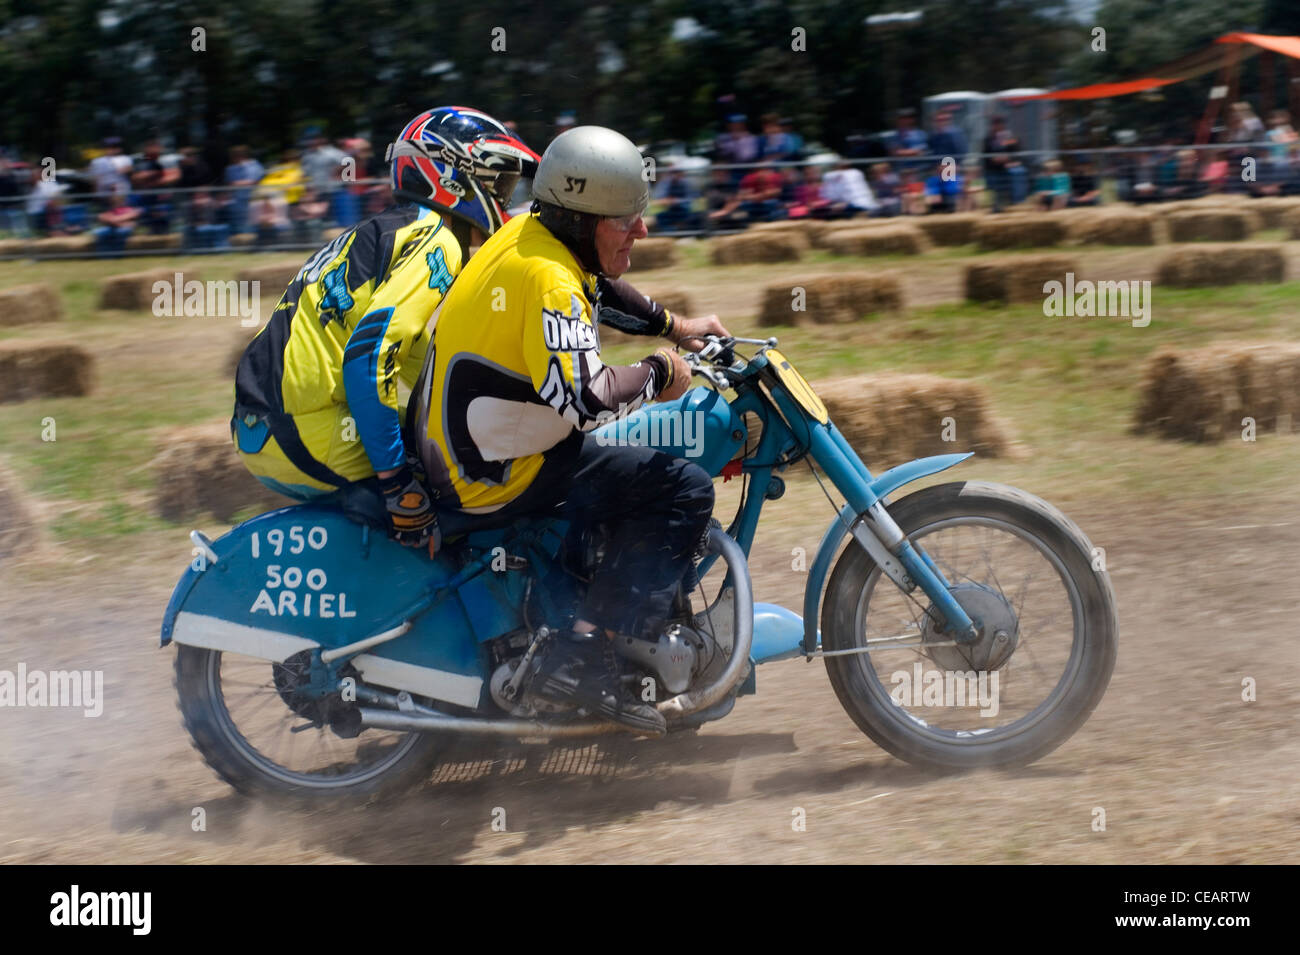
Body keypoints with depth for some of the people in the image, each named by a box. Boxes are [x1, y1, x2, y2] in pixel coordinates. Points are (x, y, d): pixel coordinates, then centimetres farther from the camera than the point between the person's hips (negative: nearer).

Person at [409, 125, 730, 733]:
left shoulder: (530, 233, 5)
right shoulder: (546, 277, -24)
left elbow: (596, 286, 28)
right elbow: (584, 396, -35)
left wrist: (674, 326, 29)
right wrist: (657, 374, -17)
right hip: (496, 475, -10)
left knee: (639, 462, 31)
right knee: (684, 489, -13)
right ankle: (585, 659, -18)